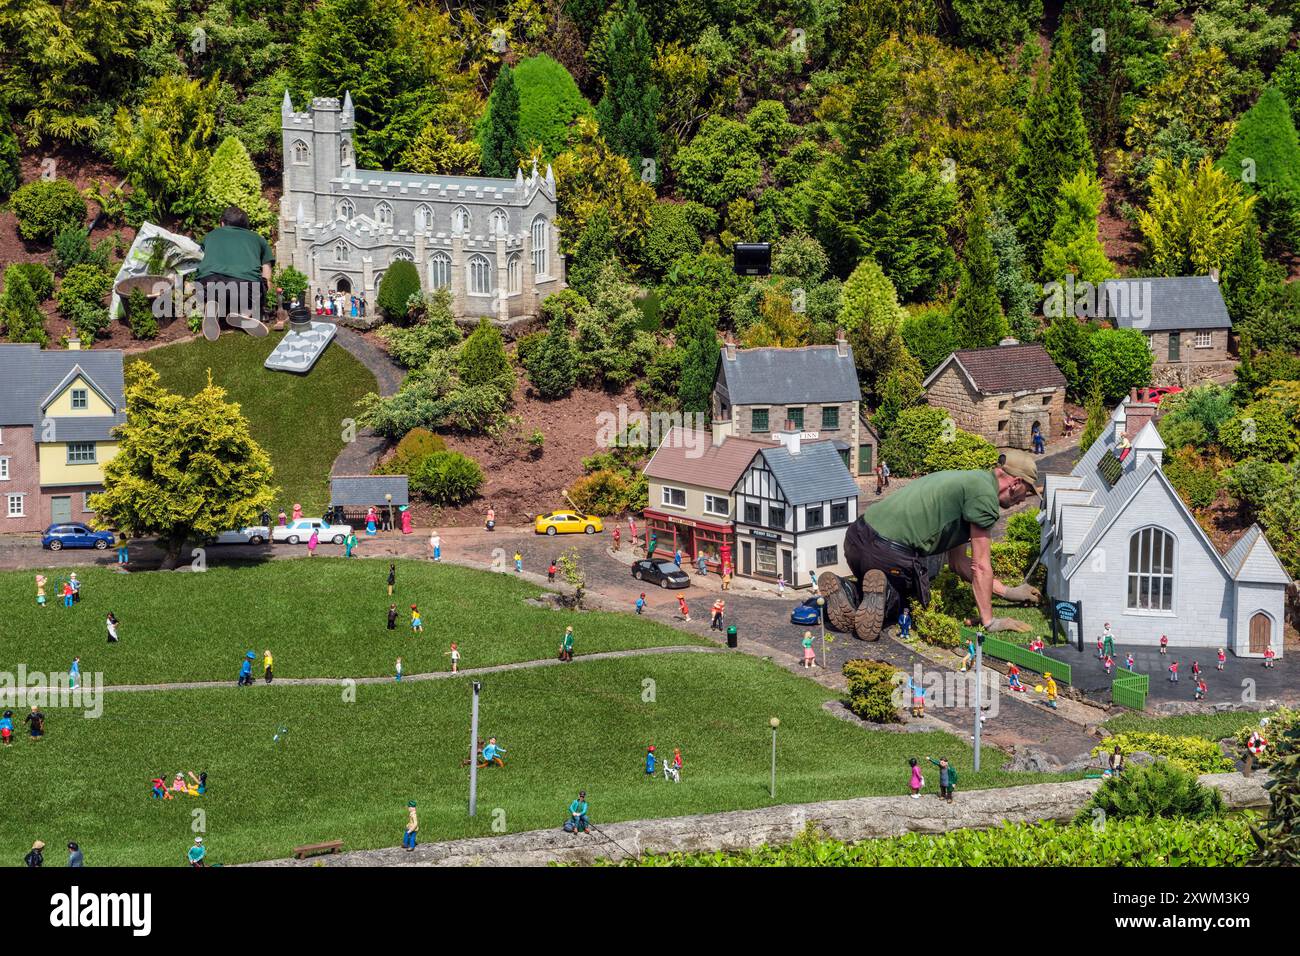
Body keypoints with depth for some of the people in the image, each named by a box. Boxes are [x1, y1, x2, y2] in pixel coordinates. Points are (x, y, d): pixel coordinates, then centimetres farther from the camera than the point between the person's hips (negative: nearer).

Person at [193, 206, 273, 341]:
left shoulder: (211, 235, 35)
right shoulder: (257, 238, 32)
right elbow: (267, 277, 29)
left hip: (209, 280, 1)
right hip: (247, 281, -1)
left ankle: (210, 306, -4)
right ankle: (244, 312, -6)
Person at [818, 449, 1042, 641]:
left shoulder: (966, 480, 26)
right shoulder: (985, 493, -3)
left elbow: (958, 562, 29)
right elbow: (981, 567, -3)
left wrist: (1007, 592, 31)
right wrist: (989, 622, 5)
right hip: (891, 553, -7)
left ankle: (845, 589, 4)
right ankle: (879, 592, -7)